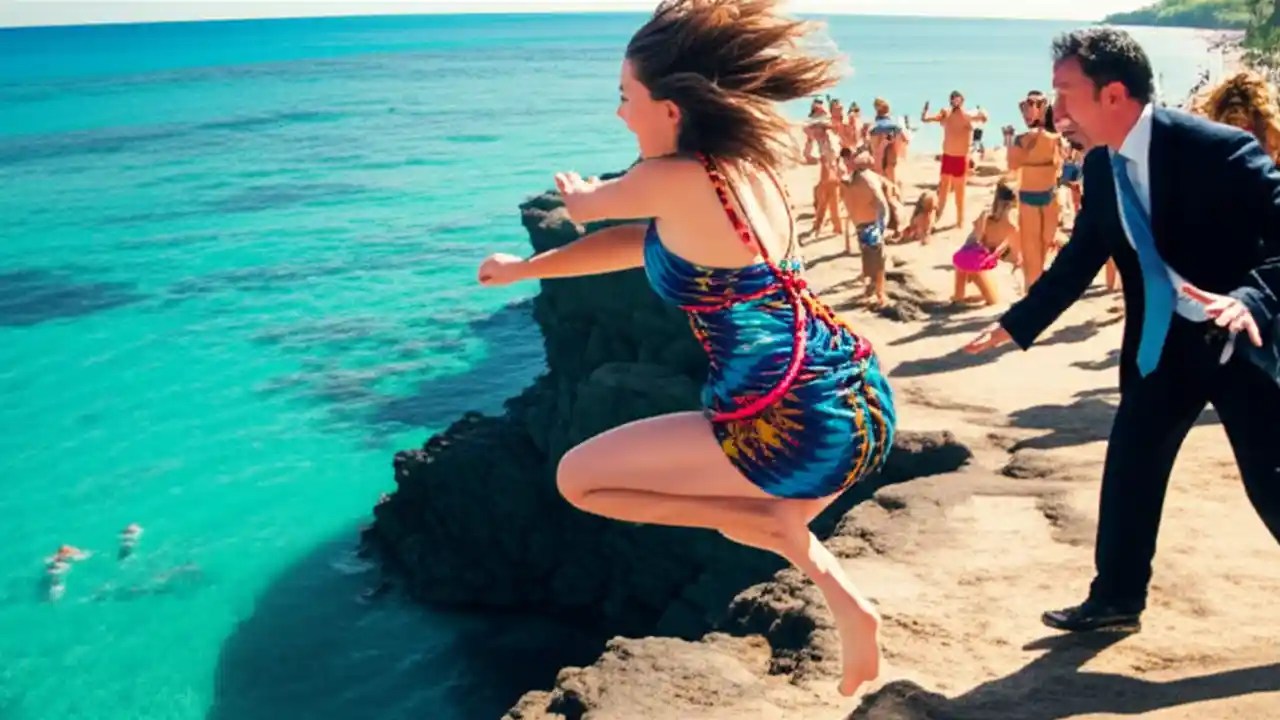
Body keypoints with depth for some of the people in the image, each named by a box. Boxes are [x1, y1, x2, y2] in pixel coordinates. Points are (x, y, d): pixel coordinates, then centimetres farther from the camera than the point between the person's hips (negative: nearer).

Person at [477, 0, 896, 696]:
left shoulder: (671, 180, -17)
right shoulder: (740, 167, 8)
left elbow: (585, 205, 6)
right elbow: (641, 242, 21)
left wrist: (573, 188, 31)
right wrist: (523, 268, 30)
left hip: (799, 427, -9)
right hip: (858, 396, 9)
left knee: (578, 478, 5)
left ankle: (776, 526, 1)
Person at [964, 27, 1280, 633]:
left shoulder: (1216, 149, -24)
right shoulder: (1101, 167, -3)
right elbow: (1080, 257, 9)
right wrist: (1017, 323, 9)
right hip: (1165, 340, 6)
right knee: (1128, 469, 8)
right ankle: (1115, 599, 25)